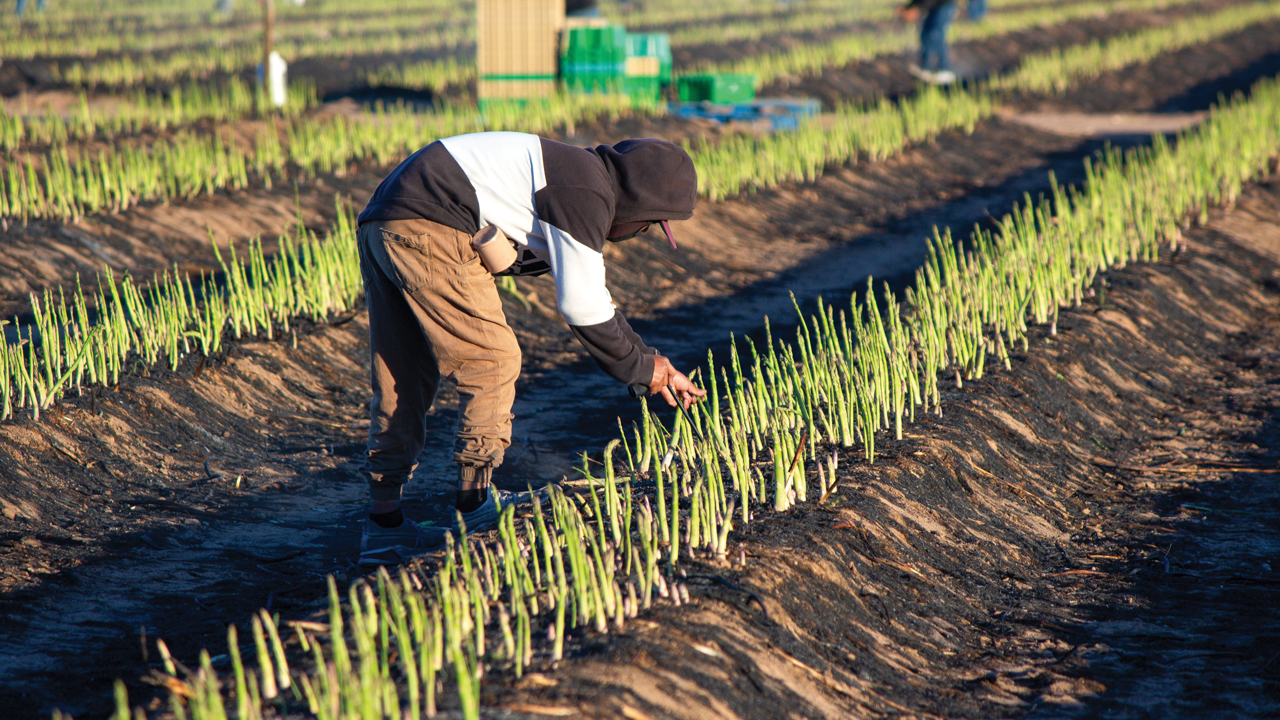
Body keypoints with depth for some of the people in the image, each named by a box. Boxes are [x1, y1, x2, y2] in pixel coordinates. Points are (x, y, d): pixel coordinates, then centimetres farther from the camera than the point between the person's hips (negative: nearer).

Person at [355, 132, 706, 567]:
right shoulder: (587, 195, -9)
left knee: (401, 382, 13)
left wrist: (649, 362, 31)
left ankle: (383, 523, 15)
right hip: (429, 230, -11)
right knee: (492, 359, -1)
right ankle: (474, 505, 5)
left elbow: (587, 295, 31)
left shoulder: (573, 175, 24)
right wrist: (639, 368, 3)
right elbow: (581, 306, -10)